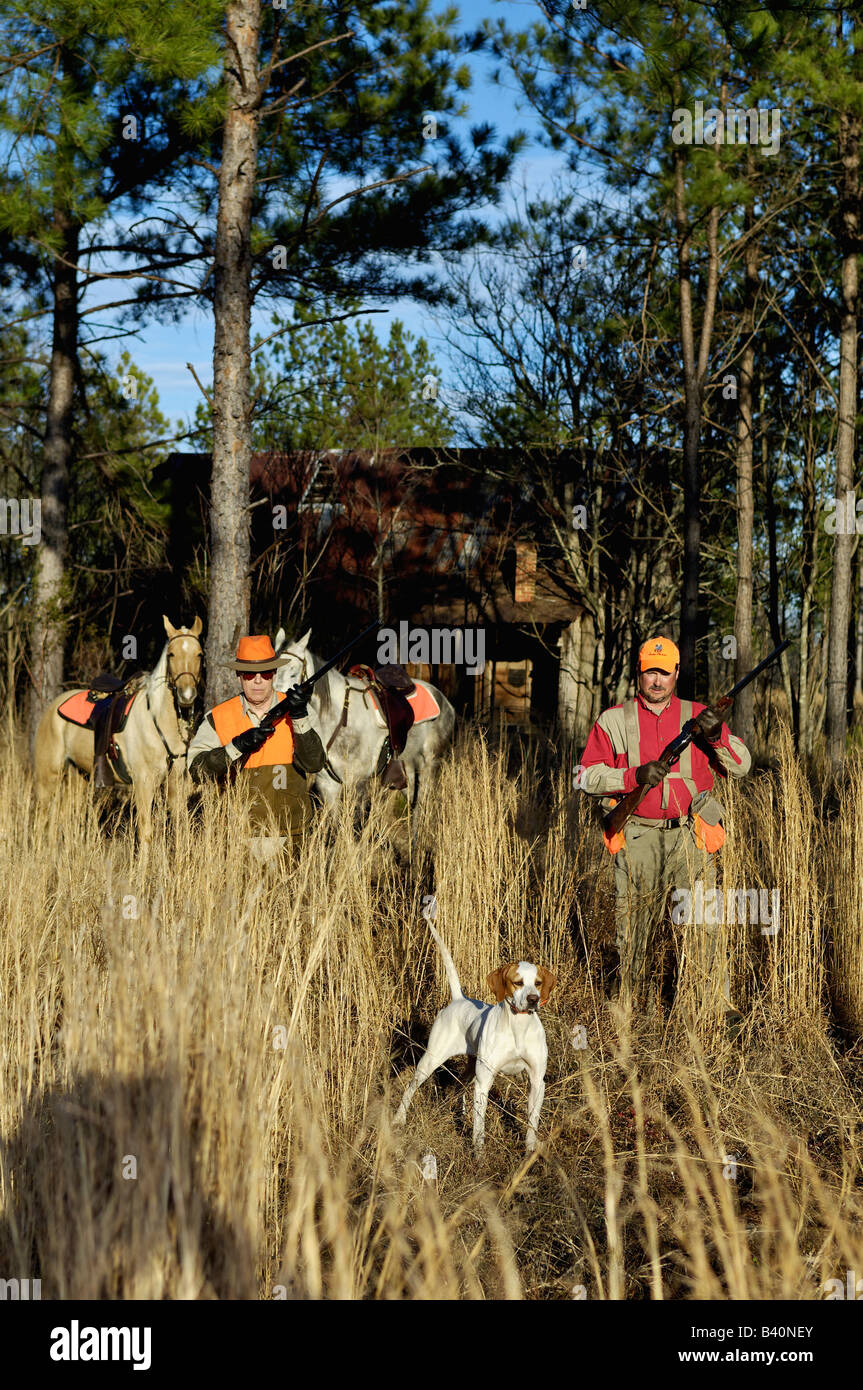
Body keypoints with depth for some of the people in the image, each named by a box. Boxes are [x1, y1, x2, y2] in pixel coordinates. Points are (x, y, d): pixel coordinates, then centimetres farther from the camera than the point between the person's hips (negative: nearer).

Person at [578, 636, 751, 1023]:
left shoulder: (698, 716, 9)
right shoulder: (613, 720, 7)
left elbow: (741, 766, 6)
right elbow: (588, 776, 2)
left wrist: (718, 736, -13)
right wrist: (634, 776, -14)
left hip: (690, 835, 0)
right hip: (638, 836, 0)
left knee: (705, 921, -8)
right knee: (633, 923, 5)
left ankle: (719, 1006, -4)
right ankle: (629, 1003, 18)